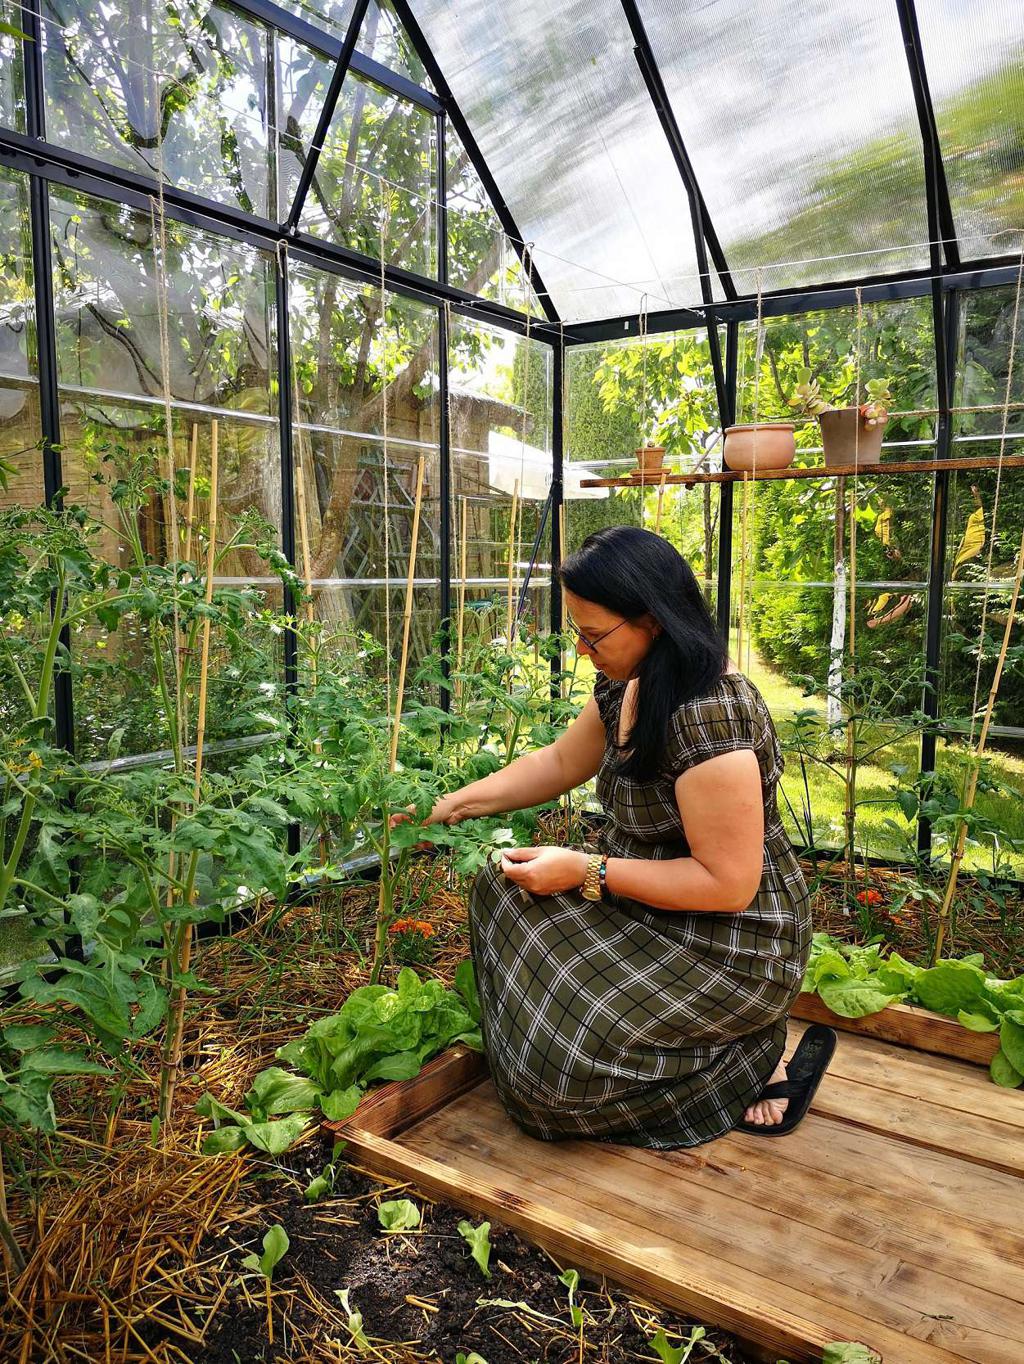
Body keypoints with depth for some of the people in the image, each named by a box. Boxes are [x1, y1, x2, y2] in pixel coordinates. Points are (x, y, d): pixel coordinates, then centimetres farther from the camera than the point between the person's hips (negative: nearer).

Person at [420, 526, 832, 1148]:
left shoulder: (710, 717, -30)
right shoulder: (628, 685, -1)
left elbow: (728, 884, -27)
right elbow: (563, 761, 15)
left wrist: (586, 873, -23)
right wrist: (457, 803, 7)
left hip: (731, 944, -9)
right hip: (652, 907, 10)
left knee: (562, 1058, -19)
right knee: (506, 895, 8)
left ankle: (755, 1054, 3)